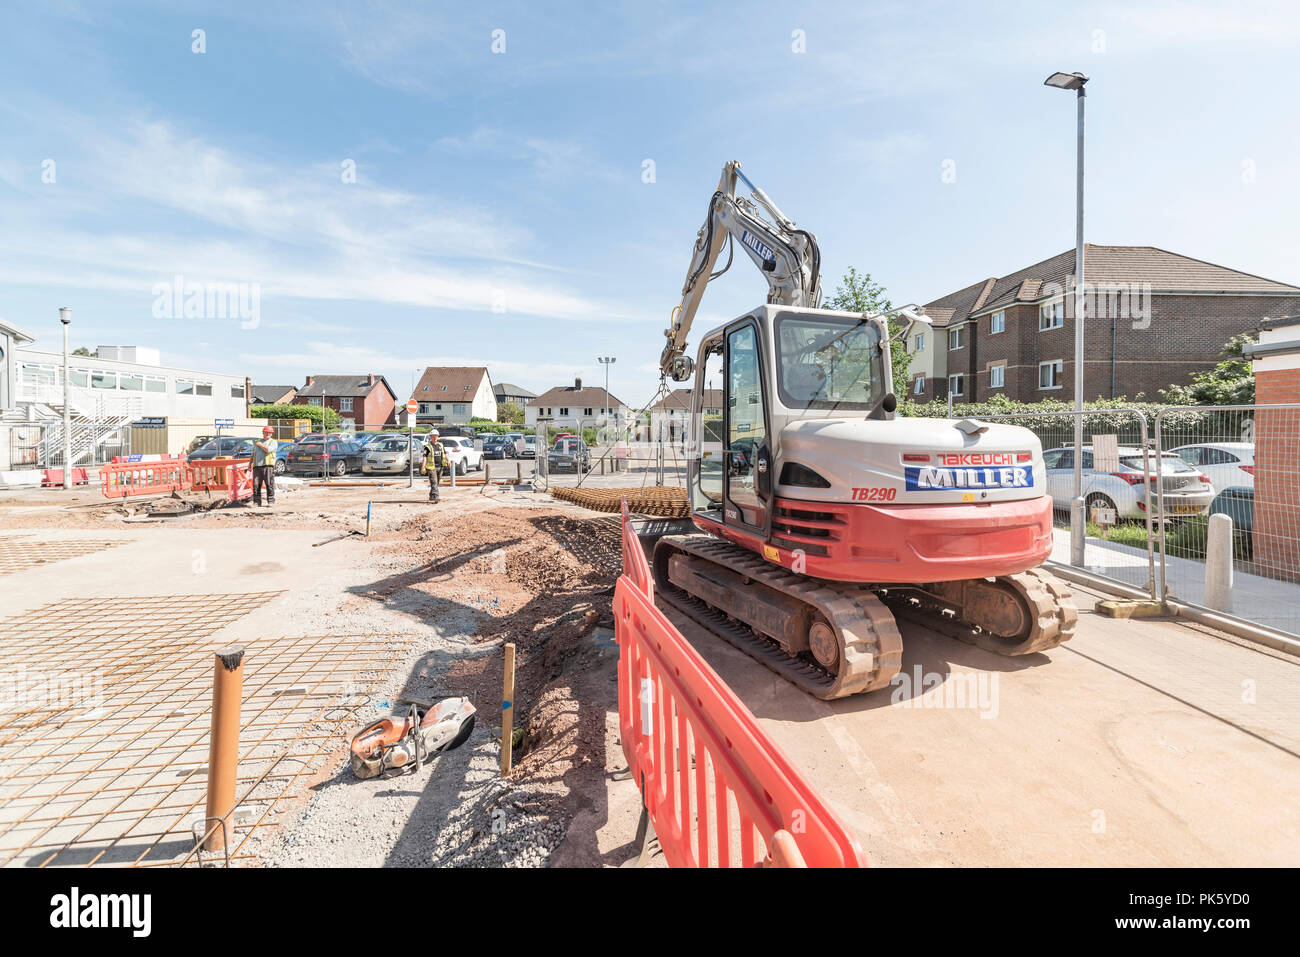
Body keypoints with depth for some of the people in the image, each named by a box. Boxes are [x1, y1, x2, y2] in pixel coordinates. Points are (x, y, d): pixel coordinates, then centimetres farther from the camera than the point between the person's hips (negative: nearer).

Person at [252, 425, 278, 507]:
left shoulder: (273, 442, 9)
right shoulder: (257, 442, 26)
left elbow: (268, 449, -11)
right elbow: (253, 454, 28)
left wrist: (260, 445, 3)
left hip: (268, 466, -4)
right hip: (257, 466, 4)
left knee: (269, 484, -7)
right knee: (256, 485, -1)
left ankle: (270, 501, -4)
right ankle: (257, 502, 2)